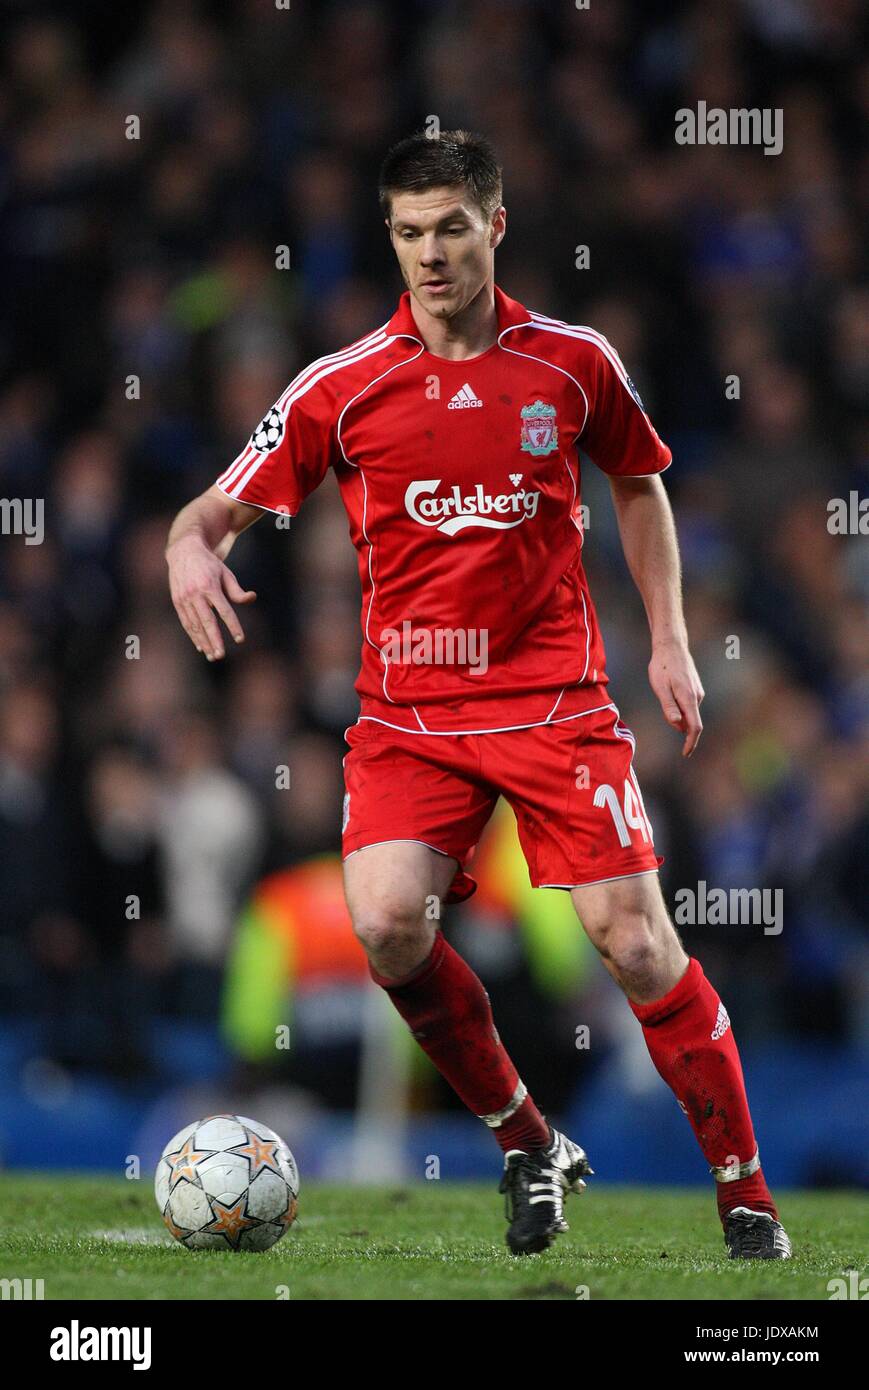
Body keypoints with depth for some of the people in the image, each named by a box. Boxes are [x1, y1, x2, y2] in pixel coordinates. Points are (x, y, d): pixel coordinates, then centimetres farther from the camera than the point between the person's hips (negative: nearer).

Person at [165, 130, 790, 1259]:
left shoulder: (575, 363, 2)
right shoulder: (342, 387, -1)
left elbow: (638, 484, 19)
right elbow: (226, 506, 1)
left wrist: (669, 639, 12)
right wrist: (191, 547, -23)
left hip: (556, 694, 0)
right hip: (407, 706, 0)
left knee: (633, 937, -8)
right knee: (386, 922, -21)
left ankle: (745, 1190, 6)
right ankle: (526, 1145, 1)